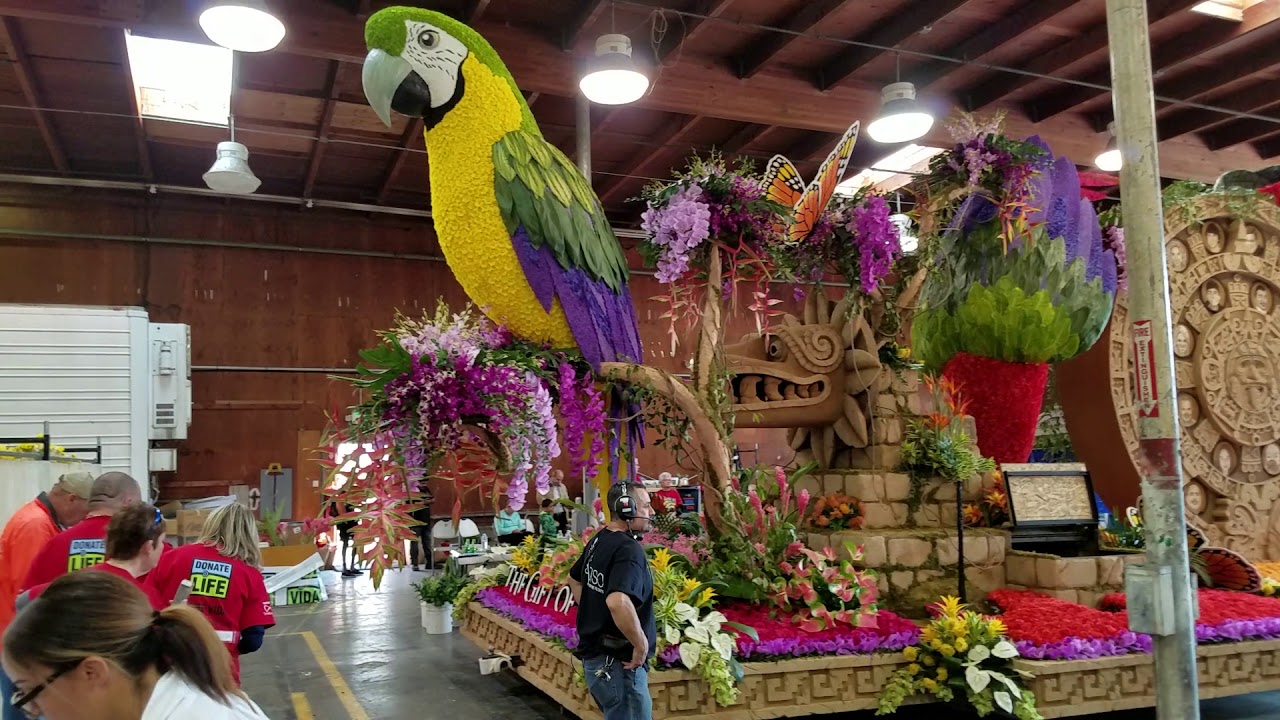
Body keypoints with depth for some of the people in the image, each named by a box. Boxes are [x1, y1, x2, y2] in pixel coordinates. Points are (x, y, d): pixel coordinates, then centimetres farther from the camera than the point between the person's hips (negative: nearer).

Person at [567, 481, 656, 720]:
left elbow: (574, 580, 25)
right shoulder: (629, 549, -22)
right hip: (619, 662, -9)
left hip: (594, 654, 9)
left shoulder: (598, 541, 7)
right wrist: (641, 644, -26)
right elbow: (618, 602, -38)